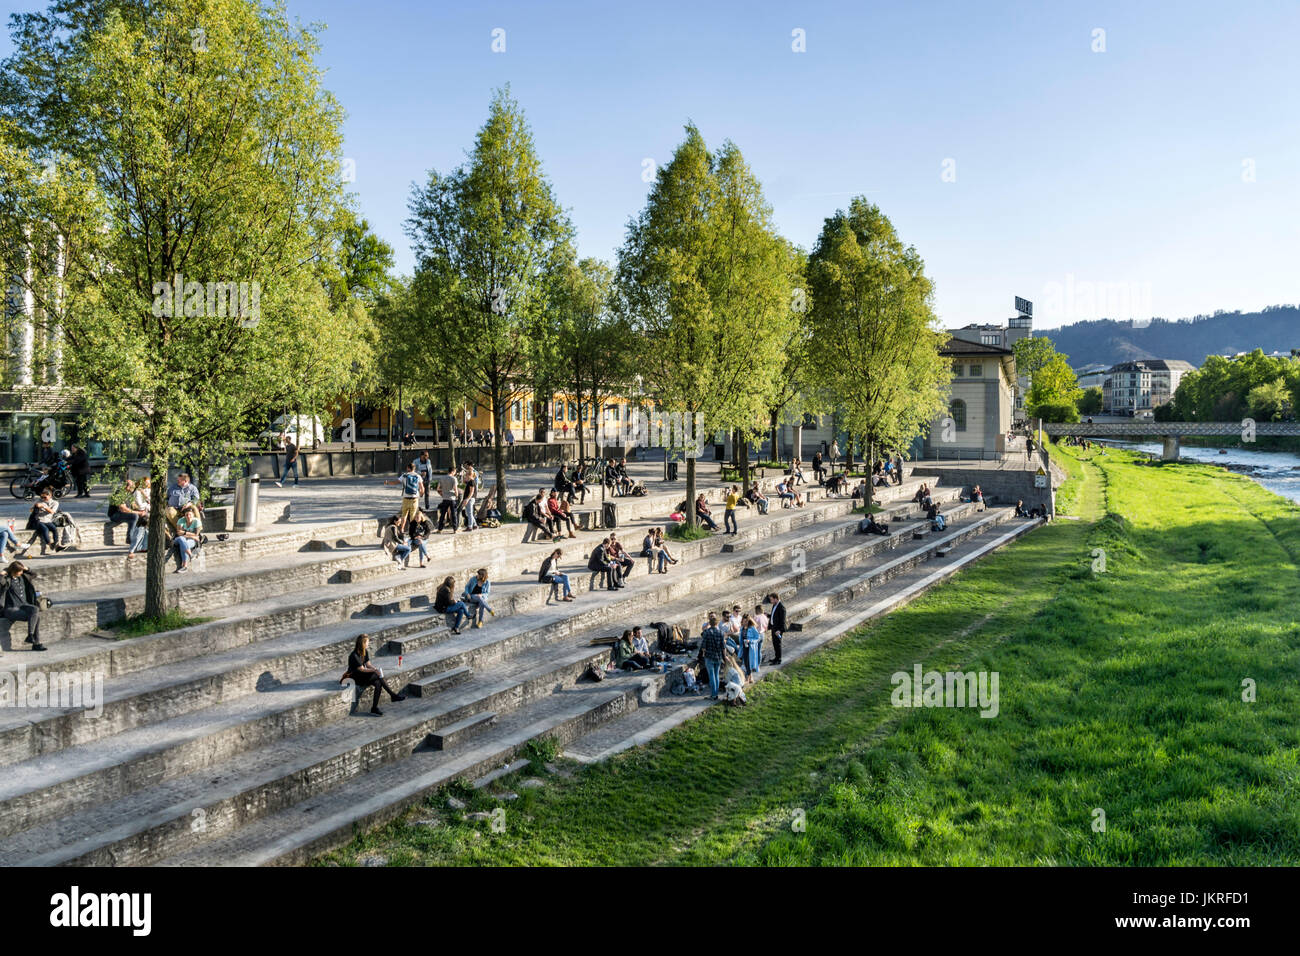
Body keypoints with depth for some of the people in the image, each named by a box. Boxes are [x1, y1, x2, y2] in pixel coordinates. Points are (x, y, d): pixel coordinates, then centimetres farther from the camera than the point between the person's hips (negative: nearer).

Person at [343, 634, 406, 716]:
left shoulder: (365, 652, 4)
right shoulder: (354, 656, -21)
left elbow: (368, 664, 6)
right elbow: (362, 669, -21)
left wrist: (376, 669, -13)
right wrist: (374, 670, -30)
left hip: (364, 675, 8)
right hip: (356, 678, -8)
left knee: (378, 684, -19)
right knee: (378, 676, -26)